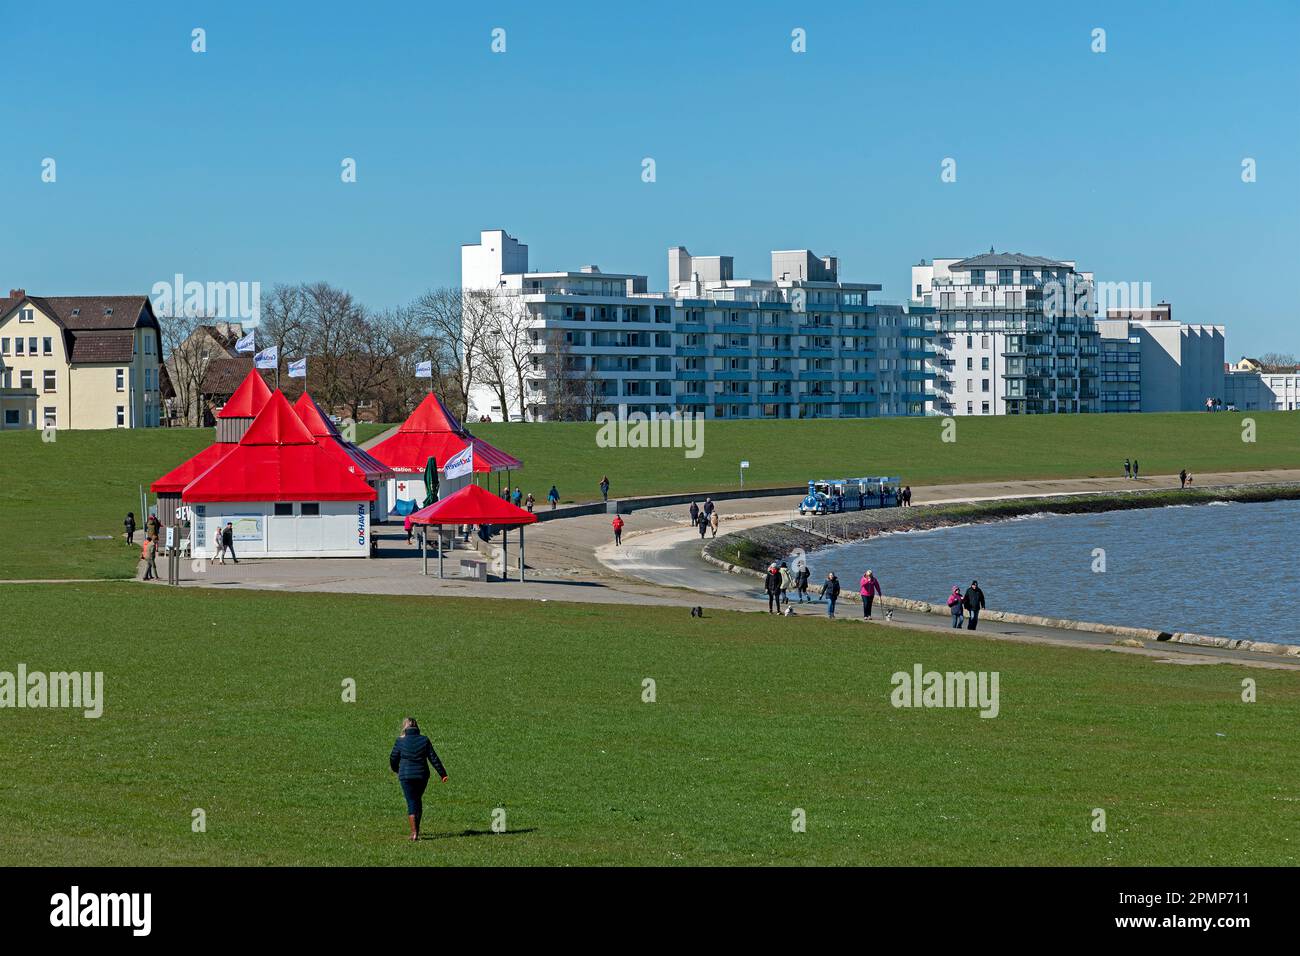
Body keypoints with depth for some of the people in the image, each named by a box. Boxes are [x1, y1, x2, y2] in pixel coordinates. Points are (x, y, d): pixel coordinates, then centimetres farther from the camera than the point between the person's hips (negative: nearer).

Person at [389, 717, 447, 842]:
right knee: (418, 800, 21)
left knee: (411, 802, -2)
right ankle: (416, 828, 29)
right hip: (422, 775, 3)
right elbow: (433, 758, 0)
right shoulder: (424, 740, -1)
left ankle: (414, 832, -13)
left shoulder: (401, 741, -6)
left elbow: (393, 759, 3)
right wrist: (443, 774, 5)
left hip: (406, 775, -3)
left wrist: (396, 770, 24)